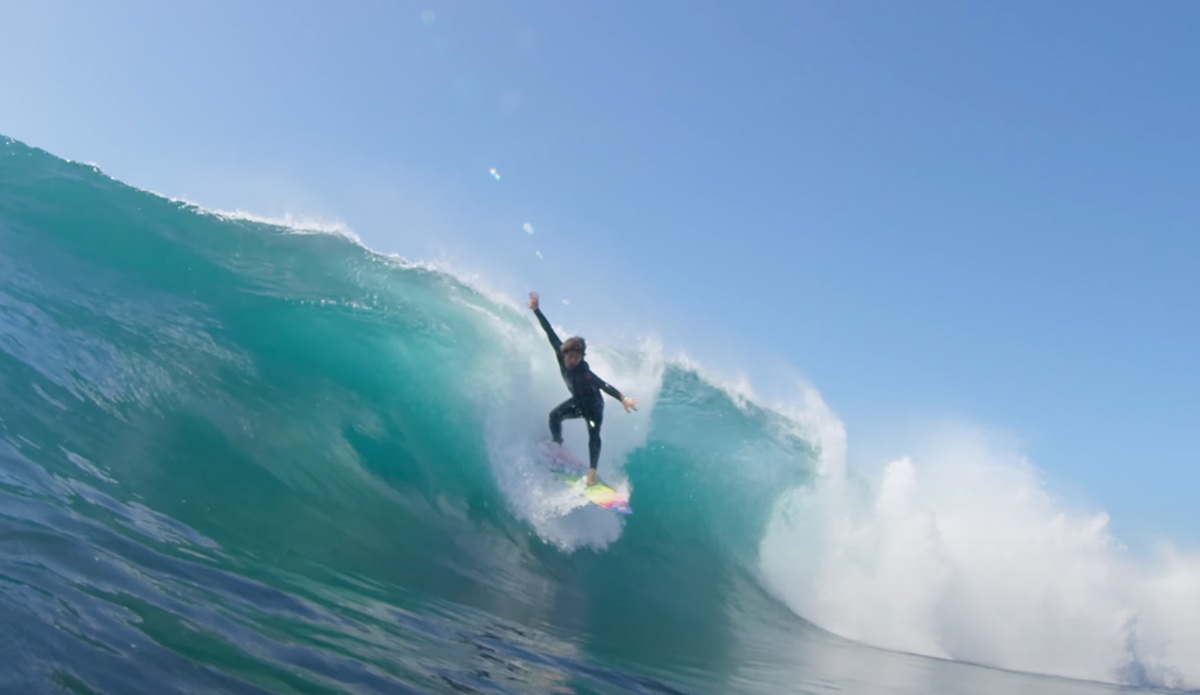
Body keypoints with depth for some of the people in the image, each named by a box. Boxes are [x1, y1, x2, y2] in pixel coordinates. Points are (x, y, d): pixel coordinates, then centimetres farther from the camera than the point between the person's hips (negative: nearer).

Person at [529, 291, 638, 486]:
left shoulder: (584, 372, -39)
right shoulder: (561, 354, -24)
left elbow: (603, 385, -52)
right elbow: (550, 333, -19)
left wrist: (623, 398, -67)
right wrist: (536, 310, -20)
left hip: (593, 404, -6)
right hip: (577, 400, 6)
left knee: (594, 435, -20)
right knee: (555, 416, -11)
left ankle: (592, 472, -23)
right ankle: (558, 446, 13)